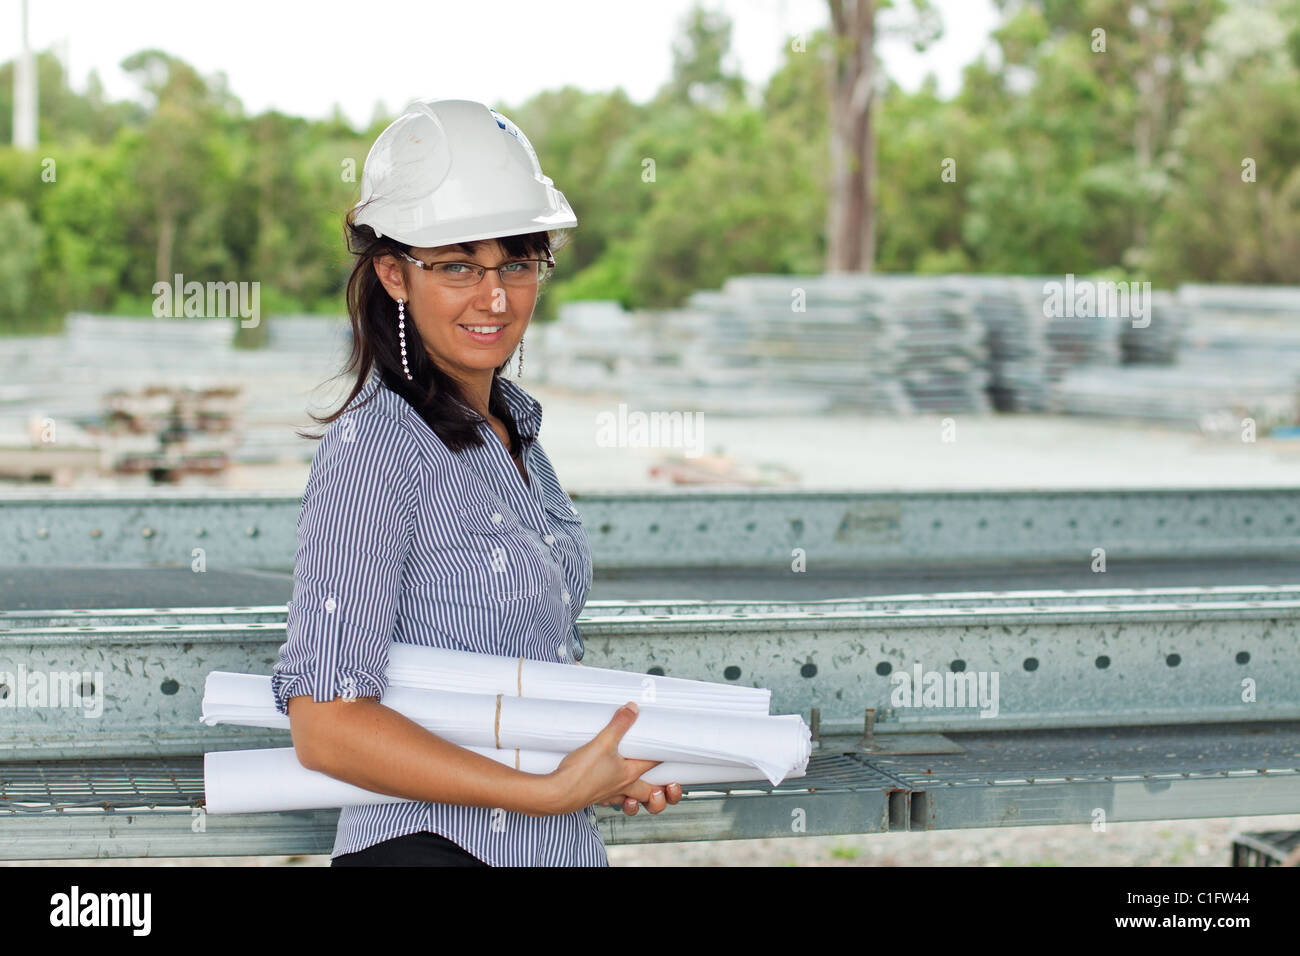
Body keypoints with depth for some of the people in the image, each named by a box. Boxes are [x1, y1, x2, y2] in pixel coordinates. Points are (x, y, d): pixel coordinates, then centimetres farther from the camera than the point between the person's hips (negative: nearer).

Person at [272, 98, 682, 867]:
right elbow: (327, 725, -22)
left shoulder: (512, 428, 8)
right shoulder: (377, 445, -16)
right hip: (433, 847, -7)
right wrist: (551, 790, -22)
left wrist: (624, 758, 2)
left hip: (563, 843, 7)